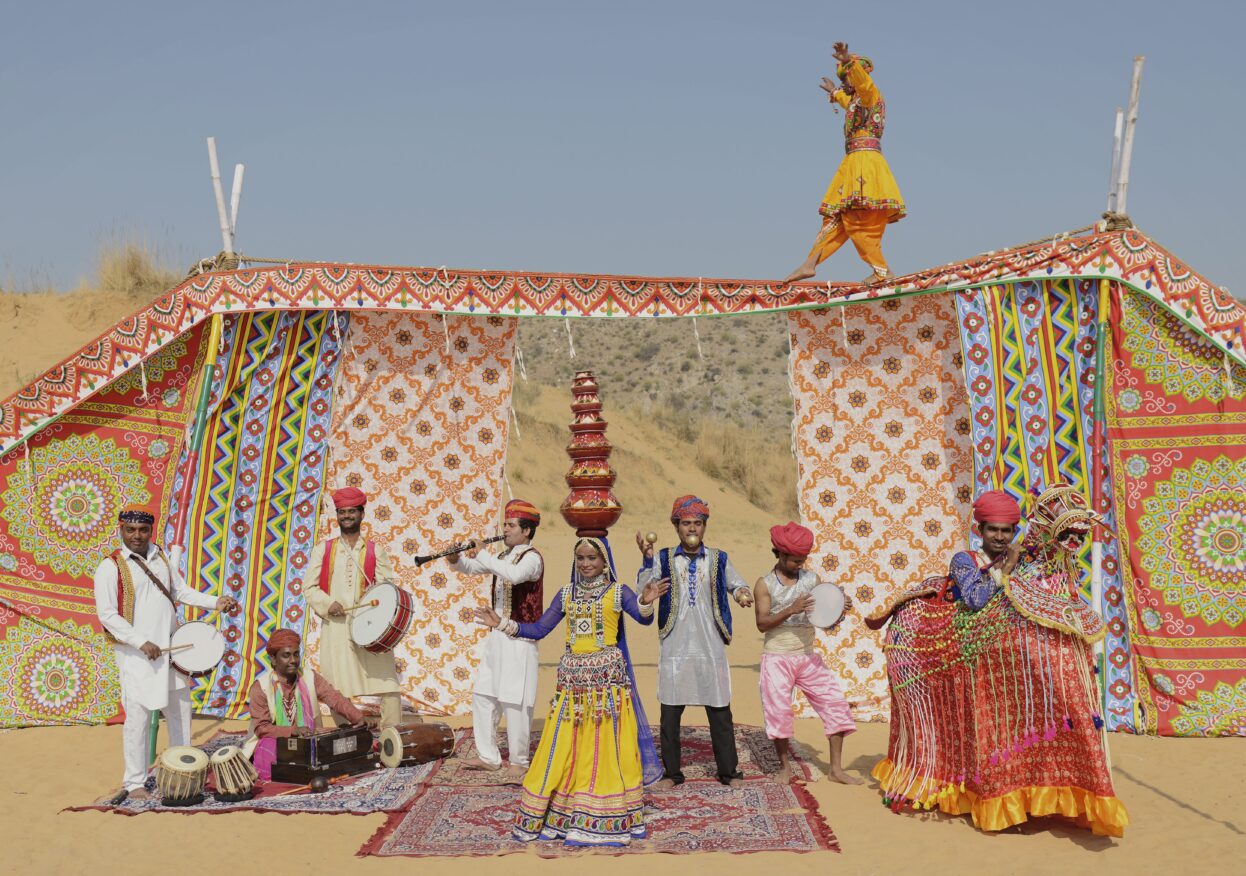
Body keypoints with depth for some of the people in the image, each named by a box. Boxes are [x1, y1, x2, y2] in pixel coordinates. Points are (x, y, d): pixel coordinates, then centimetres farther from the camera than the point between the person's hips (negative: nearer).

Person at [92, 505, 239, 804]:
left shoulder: (160, 557, 9)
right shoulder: (111, 567, -9)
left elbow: (181, 590, 16)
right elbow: (107, 615, -13)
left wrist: (215, 602, 2)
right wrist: (142, 643, -19)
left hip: (171, 648, 7)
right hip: (136, 654, -6)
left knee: (180, 709, 16)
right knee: (139, 716, -6)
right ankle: (134, 783, 7)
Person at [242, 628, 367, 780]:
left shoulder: (310, 677, 1)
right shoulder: (260, 687, -8)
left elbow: (335, 698, -10)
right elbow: (261, 728, -13)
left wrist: (358, 718, -28)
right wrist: (293, 731, -28)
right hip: (273, 743, -2)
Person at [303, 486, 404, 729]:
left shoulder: (374, 550, 11)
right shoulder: (323, 549, 12)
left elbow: (390, 583, 8)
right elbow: (309, 586, 9)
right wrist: (327, 604, -9)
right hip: (335, 626, 1)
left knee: (388, 682, -8)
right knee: (338, 690, 2)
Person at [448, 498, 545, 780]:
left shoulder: (532, 557, -11)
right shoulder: (503, 557, 14)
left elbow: (514, 575, -31)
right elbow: (470, 568, 16)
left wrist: (480, 555, -27)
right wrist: (456, 559, -6)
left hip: (519, 639, -9)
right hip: (495, 637, 9)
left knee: (515, 702, -5)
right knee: (482, 696, 12)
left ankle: (519, 762, 7)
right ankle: (489, 756, 22)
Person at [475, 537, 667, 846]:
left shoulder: (618, 592, 0)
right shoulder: (566, 595, 10)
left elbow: (644, 618, -16)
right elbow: (539, 629, 9)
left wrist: (646, 602, -38)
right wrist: (503, 624, -1)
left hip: (608, 679, -3)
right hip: (573, 680, 3)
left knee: (606, 749, -1)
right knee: (563, 749, 5)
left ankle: (607, 819, 11)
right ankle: (560, 815, 17)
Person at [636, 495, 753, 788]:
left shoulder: (718, 559, 7)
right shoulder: (664, 559, 5)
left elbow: (736, 584, 16)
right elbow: (642, 591, -3)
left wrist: (742, 594, -6)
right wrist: (646, 559, -16)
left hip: (710, 648, 0)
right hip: (674, 648, 0)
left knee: (720, 711, 5)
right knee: (670, 713, 4)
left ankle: (728, 771, 18)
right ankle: (672, 772, 18)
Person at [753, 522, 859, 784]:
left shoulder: (812, 580, 5)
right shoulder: (765, 584, -4)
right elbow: (762, 623, -13)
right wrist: (790, 610, -26)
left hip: (808, 657, 3)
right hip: (777, 658, -3)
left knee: (835, 704, -2)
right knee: (778, 711, -2)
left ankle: (836, 769, 8)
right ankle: (784, 767, 19)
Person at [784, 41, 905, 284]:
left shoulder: (870, 95, -4)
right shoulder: (857, 102, 24)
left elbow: (864, 82, -29)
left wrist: (849, 62, -45)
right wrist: (836, 93, 66)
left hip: (864, 162, -10)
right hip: (854, 164, 10)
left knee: (858, 221, -16)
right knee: (835, 217, 7)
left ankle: (882, 271, -15)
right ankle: (810, 264, 8)